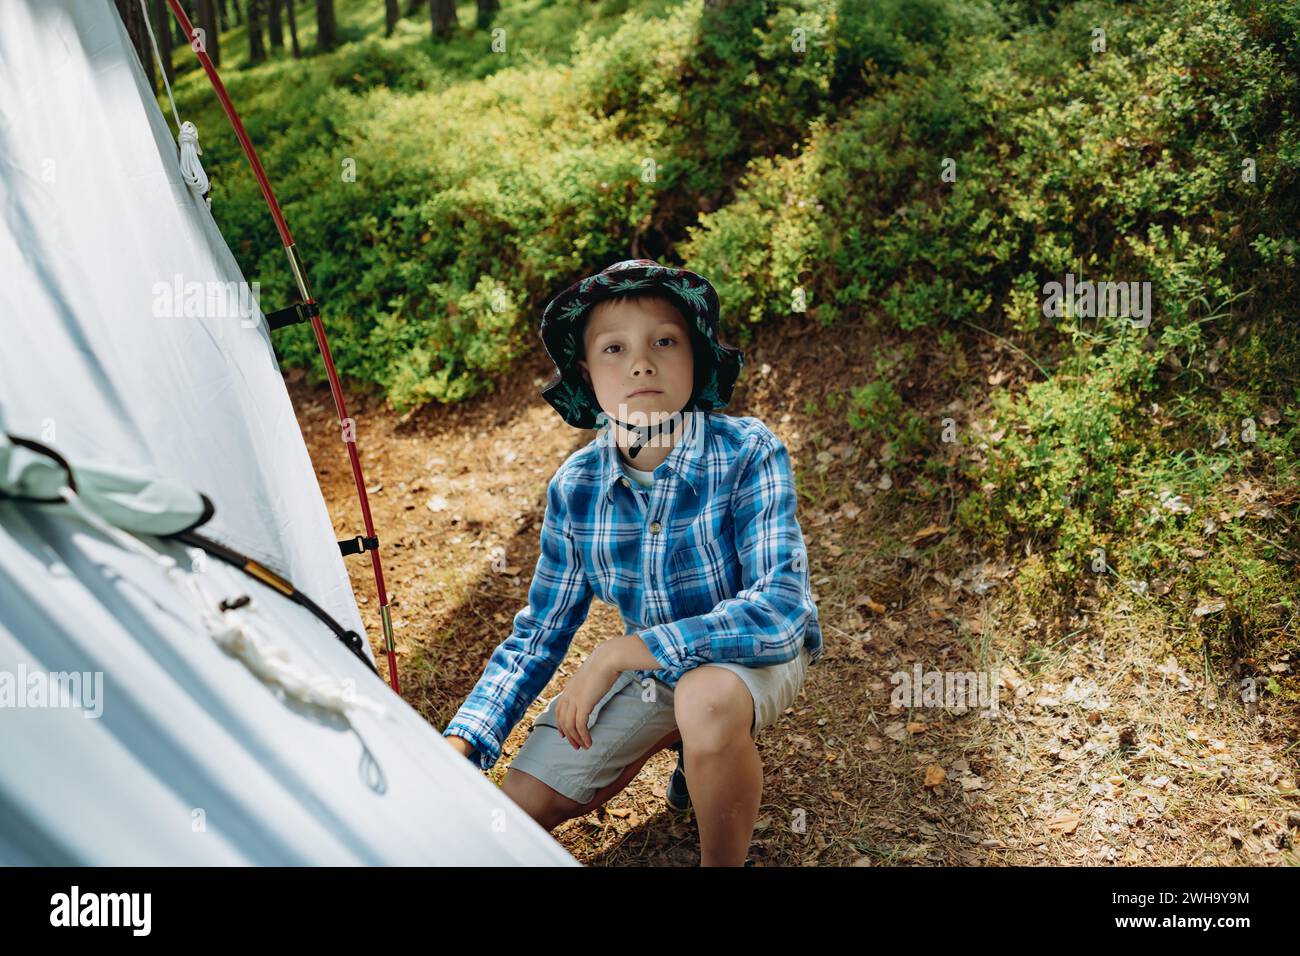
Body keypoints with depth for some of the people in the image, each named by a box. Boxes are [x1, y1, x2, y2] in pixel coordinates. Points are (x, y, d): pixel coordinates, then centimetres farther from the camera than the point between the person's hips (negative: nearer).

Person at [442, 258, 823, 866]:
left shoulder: (748, 453, -26)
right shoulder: (574, 487, -13)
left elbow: (779, 608, -36)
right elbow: (539, 632, -4)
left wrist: (618, 653, -37)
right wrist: (459, 744, -17)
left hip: (755, 652, -4)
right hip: (646, 663, 5)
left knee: (705, 697, -39)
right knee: (520, 806, 1)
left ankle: (725, 864, -8)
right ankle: (683, 739, 23)